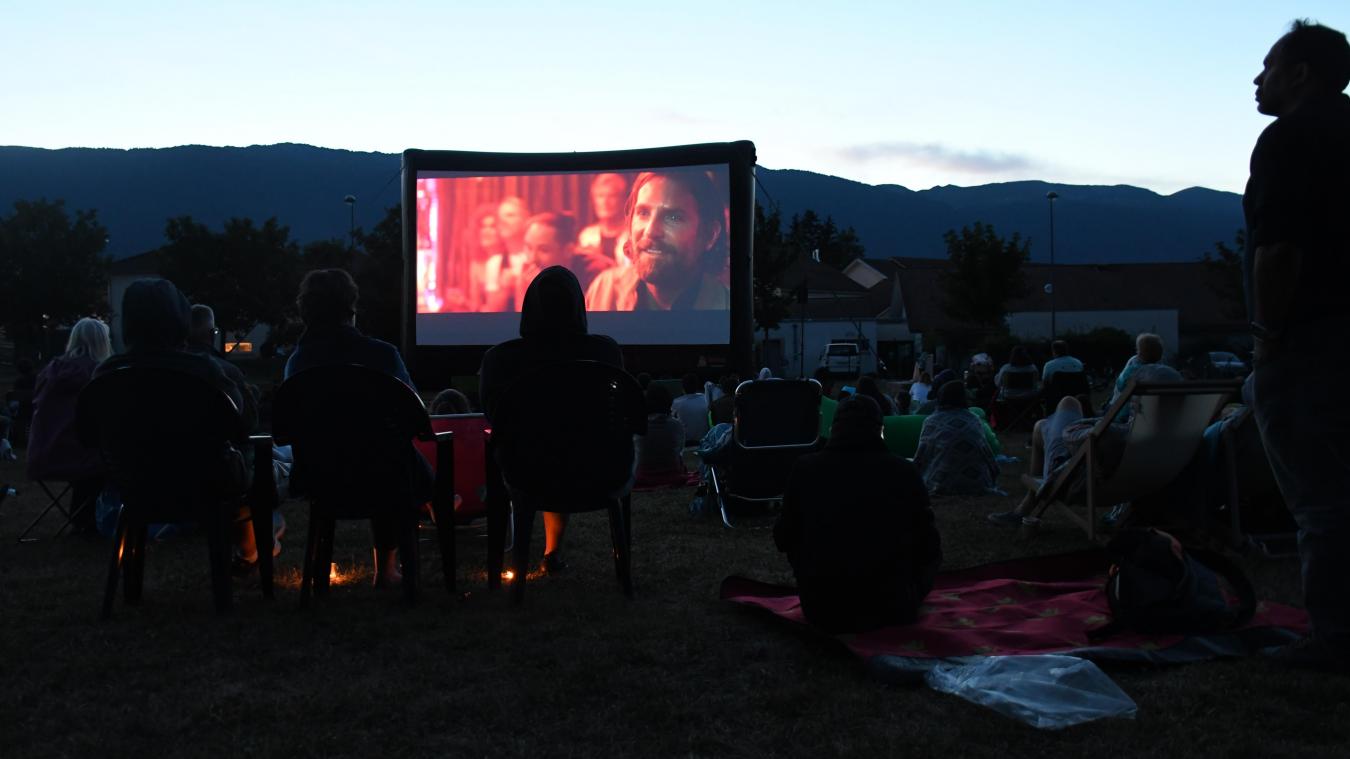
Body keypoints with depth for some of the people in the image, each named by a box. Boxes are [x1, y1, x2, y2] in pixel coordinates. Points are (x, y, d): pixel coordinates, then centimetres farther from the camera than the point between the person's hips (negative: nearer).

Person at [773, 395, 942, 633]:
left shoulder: (805, 468, -7)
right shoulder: (903, 471, -8)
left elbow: (784, 540, 4)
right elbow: (928, 545, -1)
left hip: (821, 613, 0)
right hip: (892, 611, 0)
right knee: (932, 552, 24)